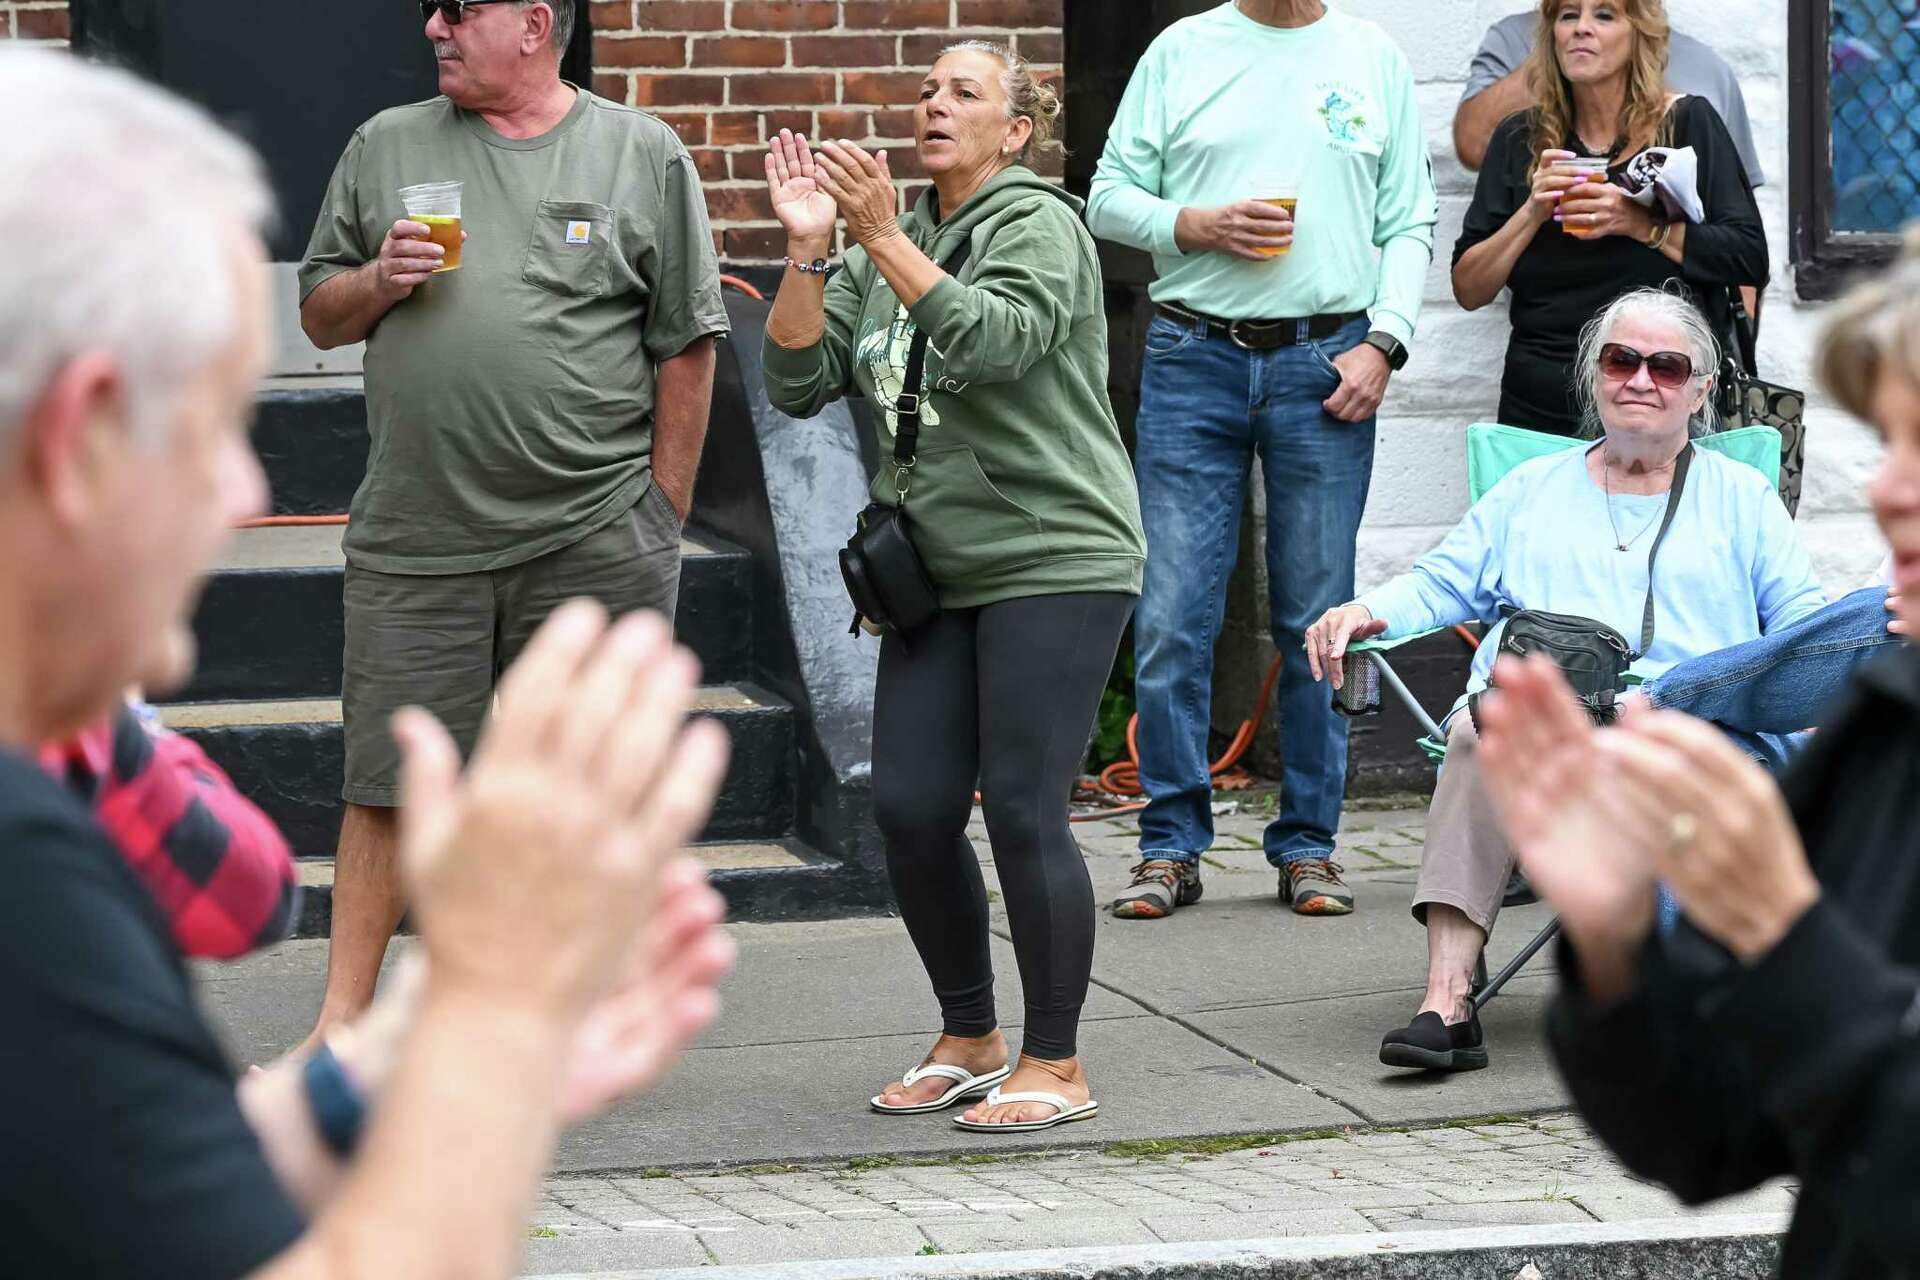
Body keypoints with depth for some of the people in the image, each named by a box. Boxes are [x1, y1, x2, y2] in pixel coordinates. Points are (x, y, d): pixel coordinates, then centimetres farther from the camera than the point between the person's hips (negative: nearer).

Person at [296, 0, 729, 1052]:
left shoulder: (643, 156, 4)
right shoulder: (387, 147, 11)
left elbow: (685, 351, 4)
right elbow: (320, 317, 17)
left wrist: (661, 520, 0)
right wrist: (380, 280, -5)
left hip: (591, 540, -2)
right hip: (414, 534, 2)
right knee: (386, 786, 1)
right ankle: (341, 1024, 6)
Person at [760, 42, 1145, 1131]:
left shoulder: (1036, 224, -5)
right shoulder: (889, 246, 15)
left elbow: (995, 344, -23)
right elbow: (801, 383, 6)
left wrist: (883, 239, -24)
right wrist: (809, 250, -6)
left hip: (1054, 561, -7)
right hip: (939, 573, 7)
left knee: (1023, 811, -9)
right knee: (910, 813, 2)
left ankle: (1056, 1065, 2)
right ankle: (970, 1040, 19)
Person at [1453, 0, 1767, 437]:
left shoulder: (1687, 123, -1)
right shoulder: (1519, 140, 7)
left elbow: (1751, 260, -7)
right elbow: (1469, 291, 3)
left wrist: (1640, 224, -18)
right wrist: (1533, 213, -12)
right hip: (1539, 413, 3)